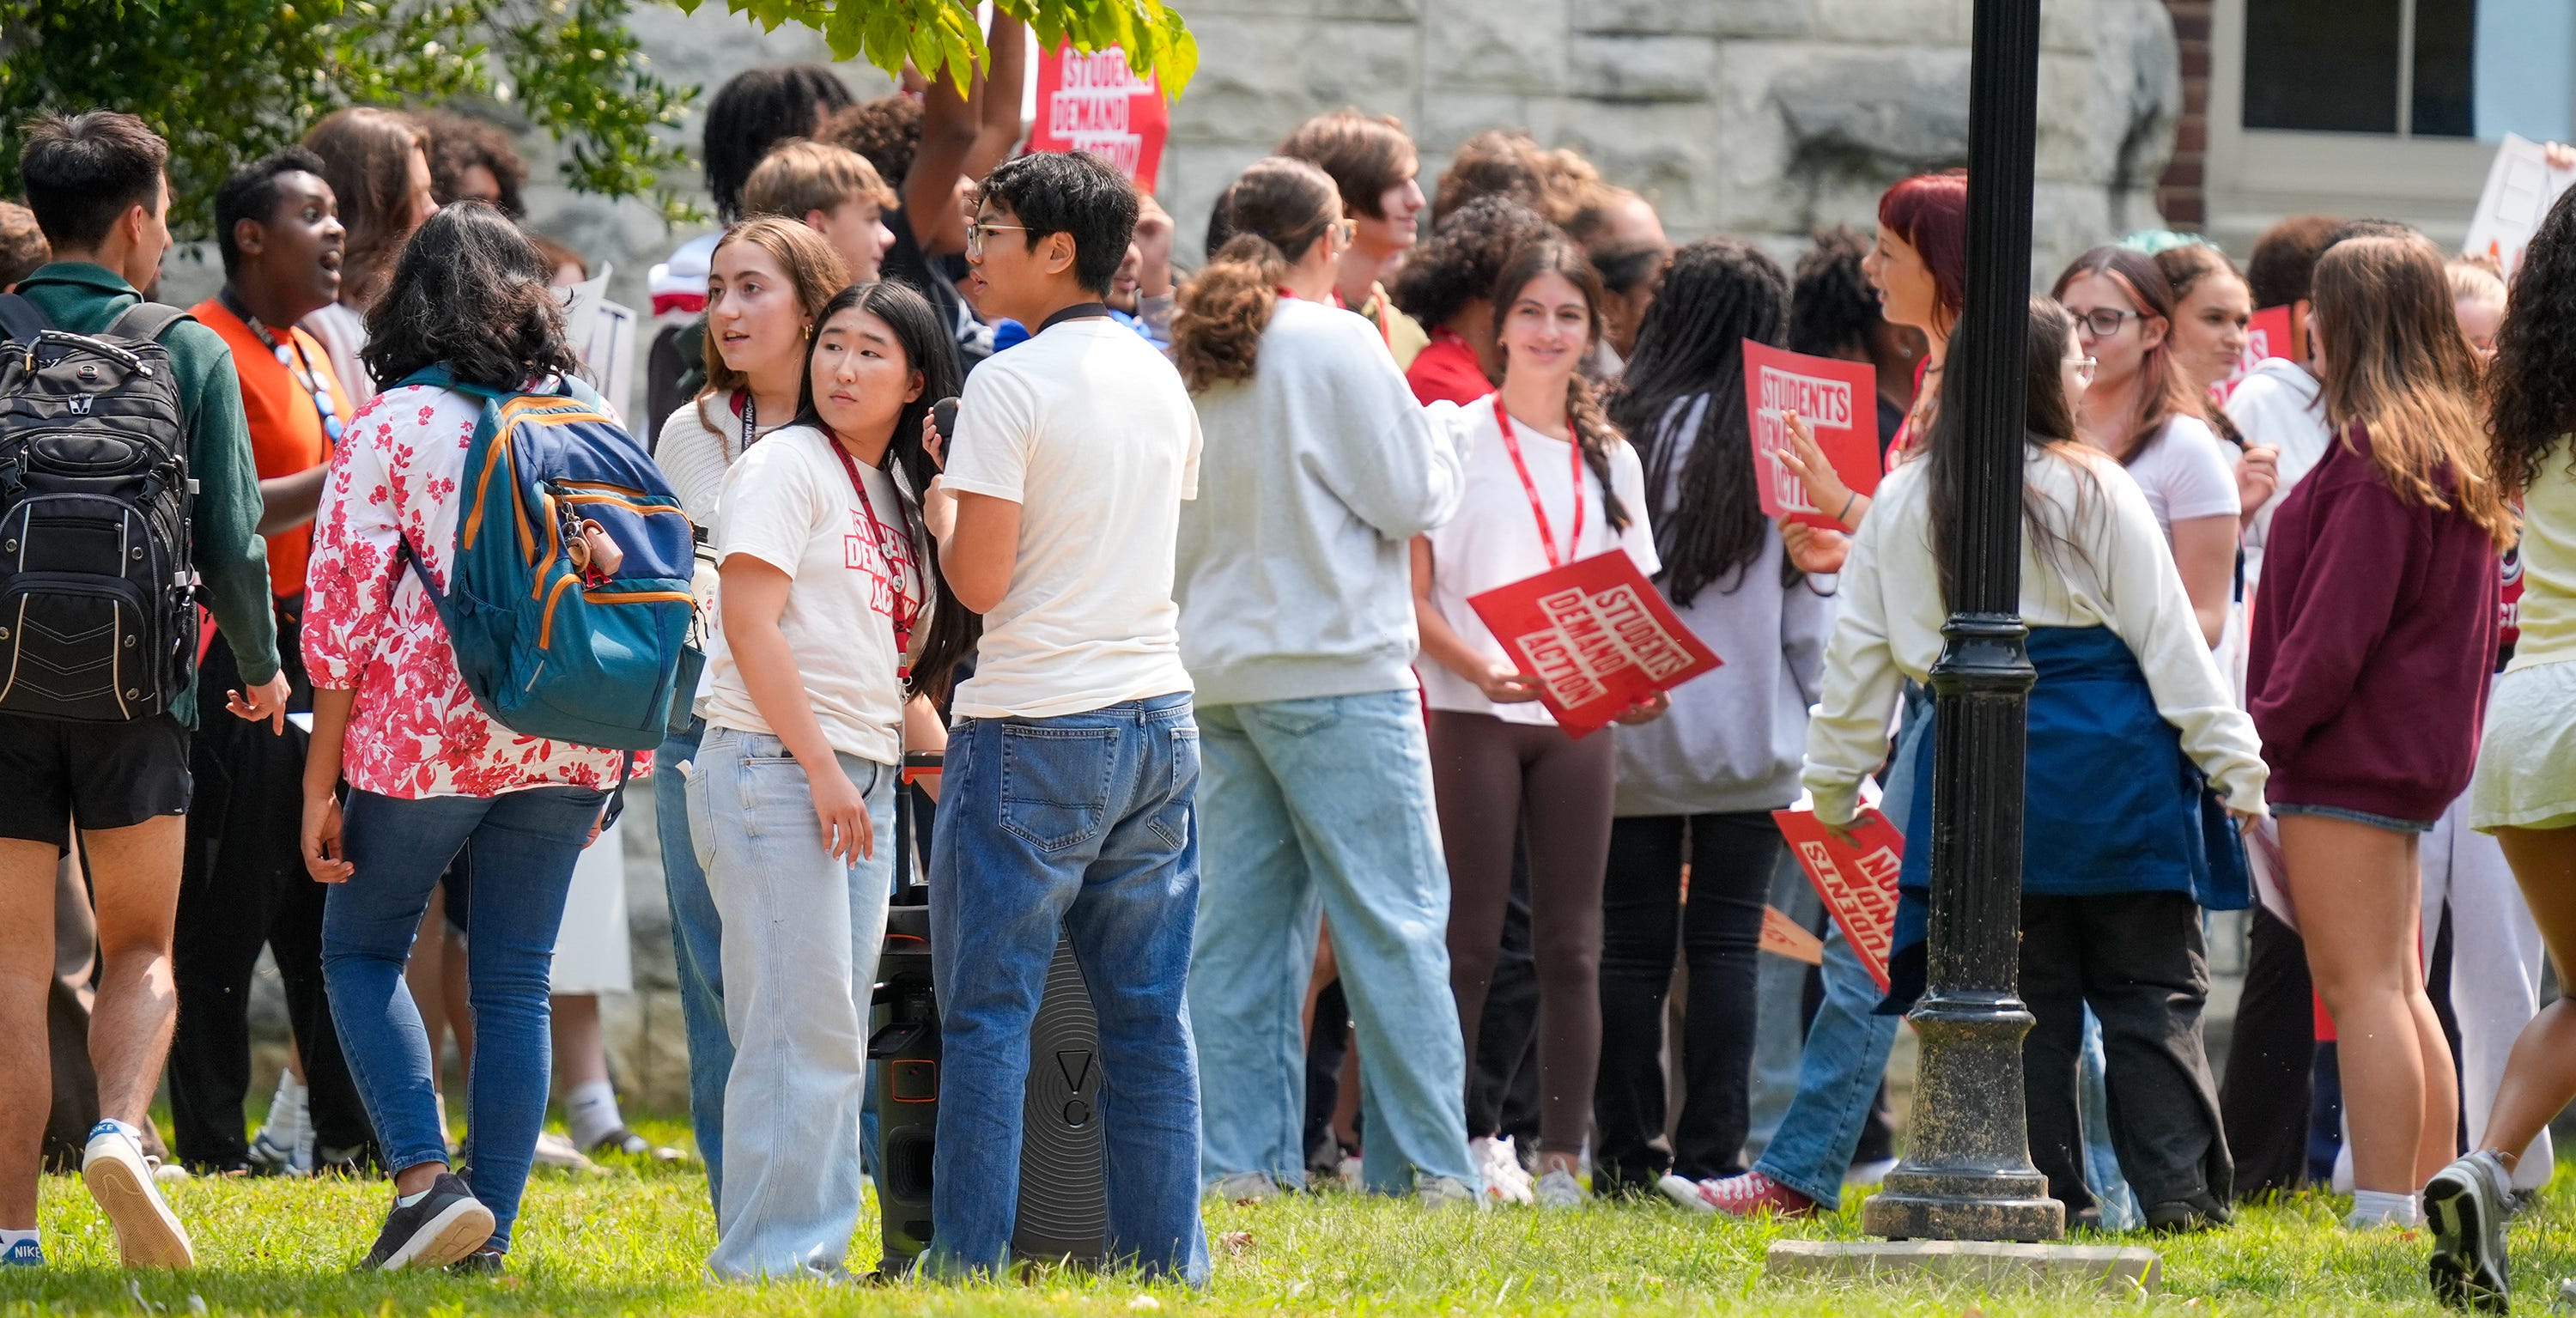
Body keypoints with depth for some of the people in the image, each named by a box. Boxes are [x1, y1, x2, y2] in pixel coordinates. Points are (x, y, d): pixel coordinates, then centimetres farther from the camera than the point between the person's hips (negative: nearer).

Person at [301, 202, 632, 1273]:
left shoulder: (391, 428, -5)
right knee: (514, 985, 9)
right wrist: (604, 766, 19)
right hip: (563, 745, 4)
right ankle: (487, 1237, 8)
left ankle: (425, 1177, -6)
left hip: (422, 740, -4)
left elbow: (343, 617, -7)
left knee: (361, 951, 12)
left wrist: (319, 783, -2)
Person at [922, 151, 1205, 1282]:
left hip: (1034, 730, -7)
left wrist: (934, 501, 4)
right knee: (1147, 1011, 9)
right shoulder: (1161, 381, 11)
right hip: (1158, 719, 7)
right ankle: (1165, 1251, 8)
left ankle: (969, 1256, -2)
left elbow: (981, 580, -15)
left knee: (988, 1012, -1)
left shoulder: (1010, 385, -12)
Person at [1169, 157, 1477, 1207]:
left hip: (1220, 674, 7)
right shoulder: (1335, 346, -10)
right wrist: (1420, 415, 8)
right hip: (1336, 670, -6)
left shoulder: (1191, 359, 8)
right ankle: (1425, 1166, -3)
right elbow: (1414, 497, -7)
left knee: (1241, 923, 8)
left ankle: (1236, 1158, 6)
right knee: (1392, 921, -2)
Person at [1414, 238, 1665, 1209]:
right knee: (1468, 938, -5)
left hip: (1579, 720, 4)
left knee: (1572, 944, 3)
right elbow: (1413, 595, -4)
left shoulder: (1611, 460, 14)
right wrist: (1476, 666, -20)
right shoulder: (1455, 439, 1)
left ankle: (1562, 1157, 4)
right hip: (1473, 717, -4)